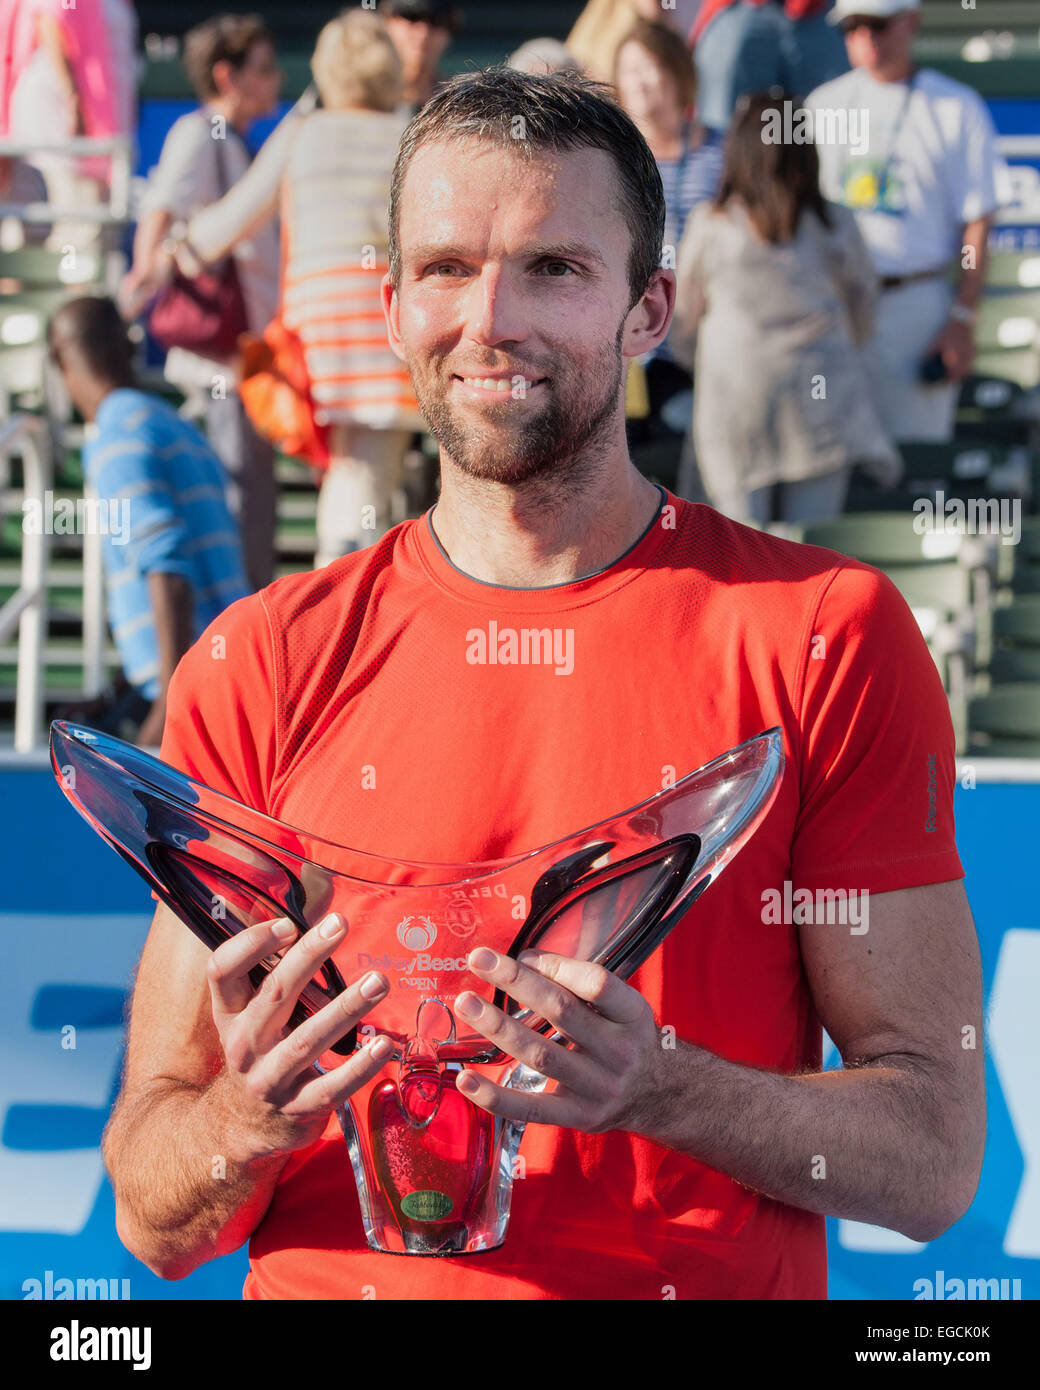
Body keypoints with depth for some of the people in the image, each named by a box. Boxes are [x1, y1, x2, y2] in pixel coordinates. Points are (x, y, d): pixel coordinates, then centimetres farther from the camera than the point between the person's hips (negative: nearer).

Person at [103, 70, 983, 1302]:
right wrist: (250, 1121, -15)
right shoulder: (259, 669, 4)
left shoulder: (830, 634, 1)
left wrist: (662, 1089, -17)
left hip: (711, 1287, -1)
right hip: (332, 1286, 1)